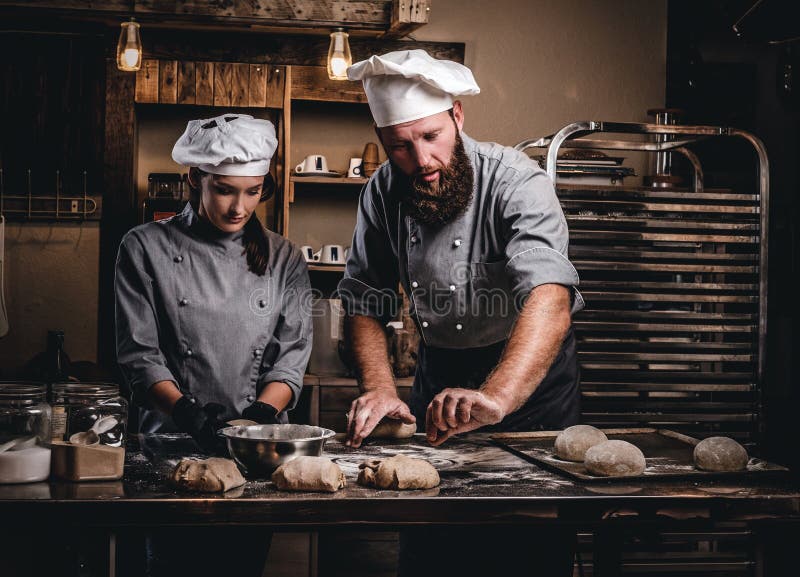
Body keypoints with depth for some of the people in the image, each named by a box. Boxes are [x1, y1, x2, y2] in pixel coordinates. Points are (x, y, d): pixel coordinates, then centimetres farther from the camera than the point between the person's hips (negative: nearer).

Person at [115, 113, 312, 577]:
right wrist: (187, 412, -21)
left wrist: (261, 412, -16)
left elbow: (292, 355, 2)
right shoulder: (147, 248, -1)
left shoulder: (285, 259, 7)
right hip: (174, 438, -2)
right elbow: (139, 355, -5)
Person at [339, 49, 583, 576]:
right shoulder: (382, 196, -7)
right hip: (438, 375, 4)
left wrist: (495, 397, -57)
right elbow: (364, 304, -2)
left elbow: (550, 299, -41)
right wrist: (379, 390, -22)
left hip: (530, 376, -4)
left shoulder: (514, 182, -25)